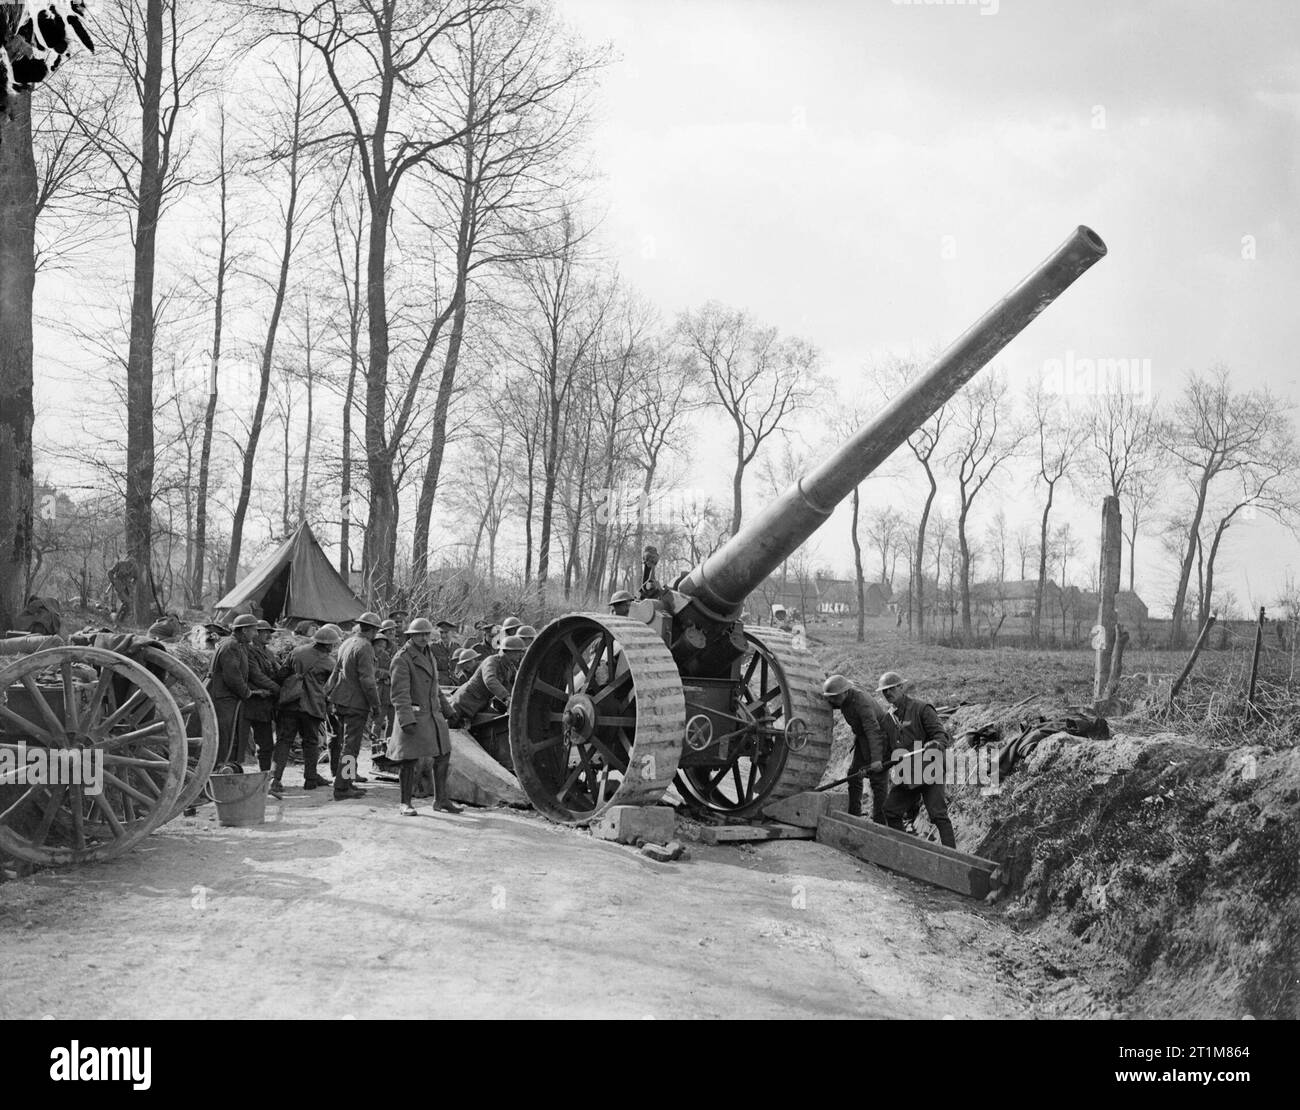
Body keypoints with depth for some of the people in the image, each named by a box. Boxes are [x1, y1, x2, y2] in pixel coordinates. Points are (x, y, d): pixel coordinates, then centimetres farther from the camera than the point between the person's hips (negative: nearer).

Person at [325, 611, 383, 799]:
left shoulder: (346, 643, 11)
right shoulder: (364, 648, -16)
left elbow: (337, 671, 17)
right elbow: (366, 679, -19)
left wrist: (328, 692, 23)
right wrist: (375, 704, -12)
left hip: (340, 700, 9)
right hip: (356, 703, -9)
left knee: (344, 741, 19)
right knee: (351, 746, -4)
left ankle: (347, 778, 28)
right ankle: (342, 788, -2)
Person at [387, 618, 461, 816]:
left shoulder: (429, 656, 15)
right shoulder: (402, 659, -12)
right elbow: (399, 693, -18)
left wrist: (447, 710, 25)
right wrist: (406, 721, -26)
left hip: (433, 716, 8)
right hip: (413, 716, -8)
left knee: (443, 757, 9)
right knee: (410, 761, -3)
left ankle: (441, 800, 20)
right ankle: (405, 804, 9)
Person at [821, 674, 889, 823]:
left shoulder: (861, 703, -32)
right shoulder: (843, 698, -6)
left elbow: (873, 730, -38)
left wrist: (876, 759, -44)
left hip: (880, 739, -9)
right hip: (862, 738, 9)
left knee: (878, 780, -8)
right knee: (854, 774, 10)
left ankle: (879, 821, -4)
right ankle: (854, 815, 19)